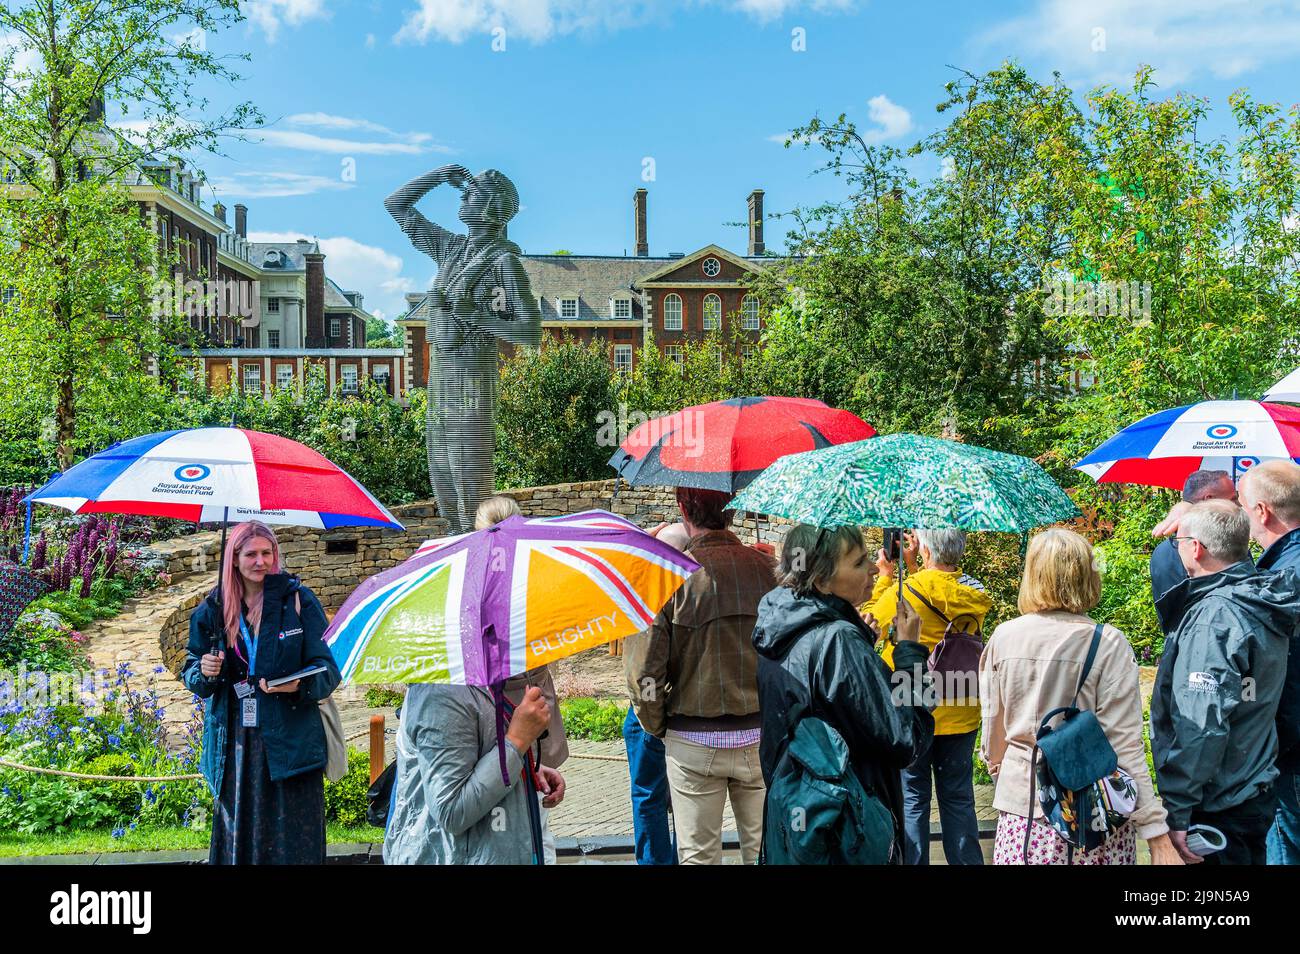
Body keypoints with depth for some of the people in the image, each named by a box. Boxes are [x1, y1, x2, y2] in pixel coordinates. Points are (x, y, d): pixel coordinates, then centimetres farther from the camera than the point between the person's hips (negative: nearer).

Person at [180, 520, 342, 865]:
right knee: (237, 837, 7)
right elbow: (191, 676, 15)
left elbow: (328, 668, -2)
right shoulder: (212, 611, 8)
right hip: (234, 744, 3)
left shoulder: (299, 600, 0)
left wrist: (299, 685, -22)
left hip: (290, 742, -2)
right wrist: (204, 672, -8)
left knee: (293, 841, -2)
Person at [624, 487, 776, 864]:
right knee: (763, 847, 15)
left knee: (698, 854, 12)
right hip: (761, 737, 2)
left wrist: (657, 727, 3)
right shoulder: (766, 568, -6)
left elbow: (643, 670, -14)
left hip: (694, 743, -2)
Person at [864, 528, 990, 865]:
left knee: (912, 800, 8)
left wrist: (885, 576, 9)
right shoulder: (974, 593, -6)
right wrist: (913, 568, 15)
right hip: (960, 715, 4)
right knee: (958, 799, 14)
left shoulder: (904, 593, -20)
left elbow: (871, 620, -1)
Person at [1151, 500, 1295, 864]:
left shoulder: (1212, 619, -23)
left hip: (1217, 807, -9)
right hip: (1258, 792, 9)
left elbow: (1201, 728, -27)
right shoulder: (1264, 601, 4)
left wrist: (1176, 812, -22)